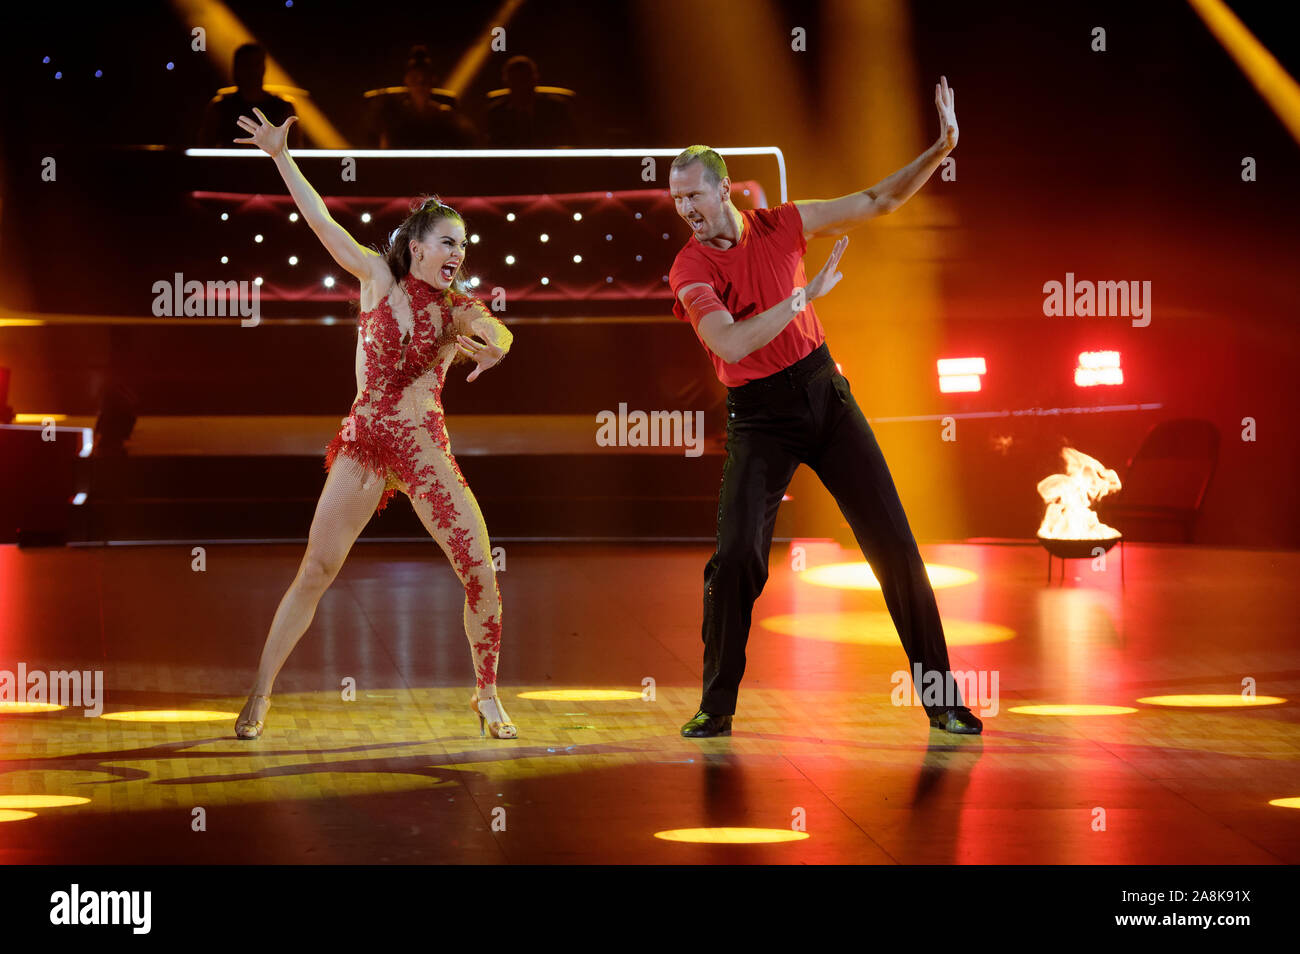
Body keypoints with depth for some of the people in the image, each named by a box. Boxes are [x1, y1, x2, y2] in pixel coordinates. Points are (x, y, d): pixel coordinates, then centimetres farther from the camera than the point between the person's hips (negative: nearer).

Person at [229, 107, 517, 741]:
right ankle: (260, 695, 4)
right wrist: (281, 157, -1)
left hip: (425, 449, 1)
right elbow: (323, 223, 3)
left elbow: (498, 334, -17)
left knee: (481, 572, -7)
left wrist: (490, 345, -41)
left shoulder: (459, 308, 5)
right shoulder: (379, 279, 4)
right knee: (315, 571, -4)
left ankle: (488, 696, 10)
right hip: (364, 442, -1)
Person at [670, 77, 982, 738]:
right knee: (735, 556, -14)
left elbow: (879, 201, 5)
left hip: (823, 392, 3)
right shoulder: (689, 269, -10)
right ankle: (717, 707, 3)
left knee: (892, 542, 0)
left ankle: (941, 698, 8)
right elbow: (732, 345, -24)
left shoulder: (780, 225, 0)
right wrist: (806, 295, -21)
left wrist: (941, 149, -5)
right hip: (758, 418, -3)